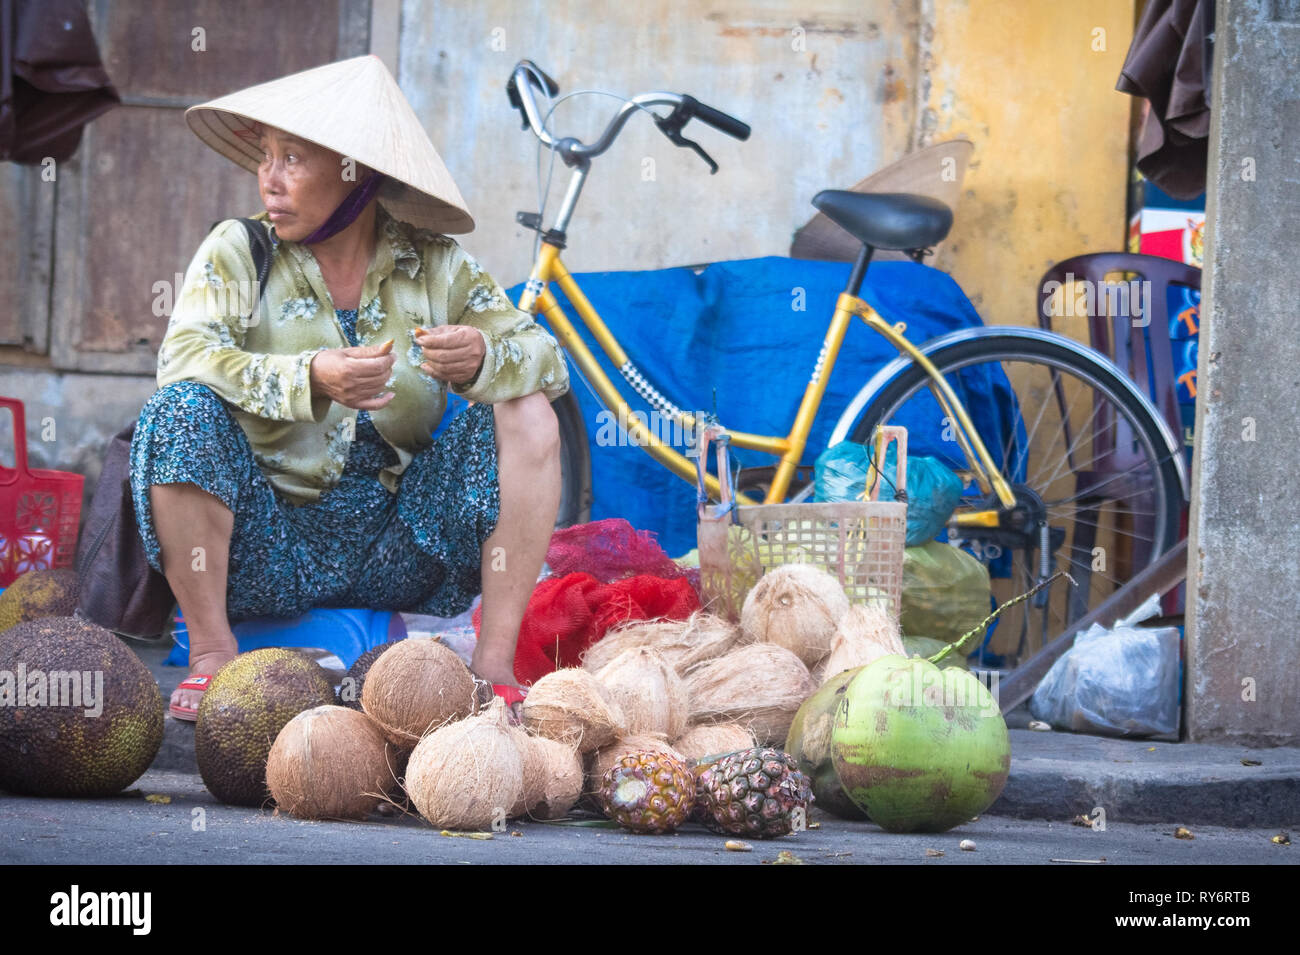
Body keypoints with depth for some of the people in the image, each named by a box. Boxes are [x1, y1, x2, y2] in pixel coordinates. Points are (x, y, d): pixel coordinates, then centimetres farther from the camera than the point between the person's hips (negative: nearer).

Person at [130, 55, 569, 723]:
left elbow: (544, 359, -3)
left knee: (526, 412, -14)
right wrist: (309, 377, -34)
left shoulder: (433, 265, 4)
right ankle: (211, 656, -18)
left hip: (398, 547, 2)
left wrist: (481, 359, -28)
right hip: (271, 550, -2)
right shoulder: (239, 252, -1)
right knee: (182, 411, -26)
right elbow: (181, 357, -17)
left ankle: (495, 666, -17)